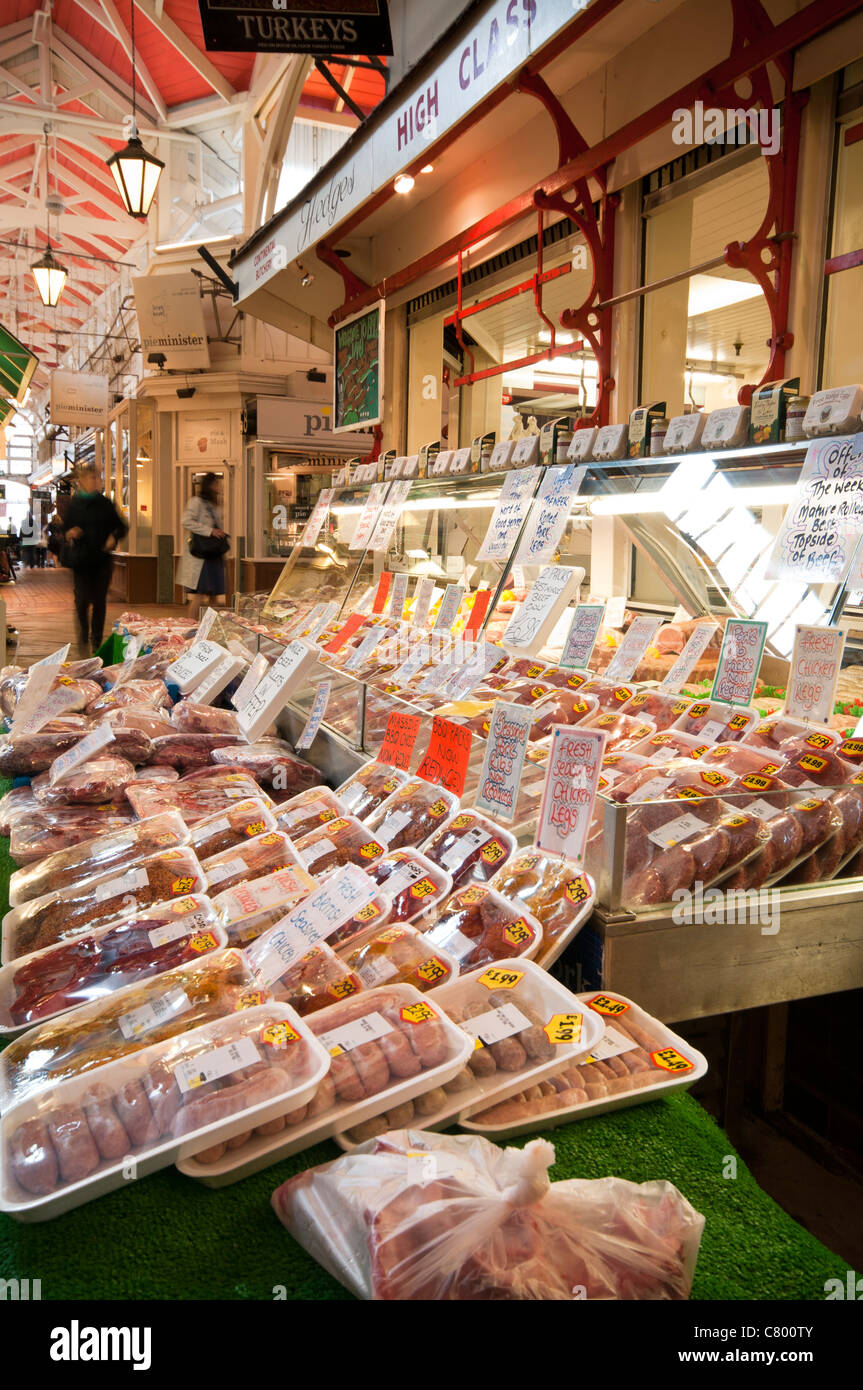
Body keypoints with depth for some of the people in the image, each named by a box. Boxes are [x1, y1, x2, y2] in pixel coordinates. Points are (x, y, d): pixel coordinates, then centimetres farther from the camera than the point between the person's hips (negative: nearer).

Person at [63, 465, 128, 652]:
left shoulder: (105, 504, 7)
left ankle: (97, 641, 14)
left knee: (100, 601, 2)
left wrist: (114, 536, -5)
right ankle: (83, 628, 23)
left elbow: (122, 527, 14)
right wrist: (69, 534, -17)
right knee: (83, 598, -9)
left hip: (102, 559, 2)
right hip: (81, 558, -2)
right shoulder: (73, 504, 2)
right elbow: (63, 528, 5)